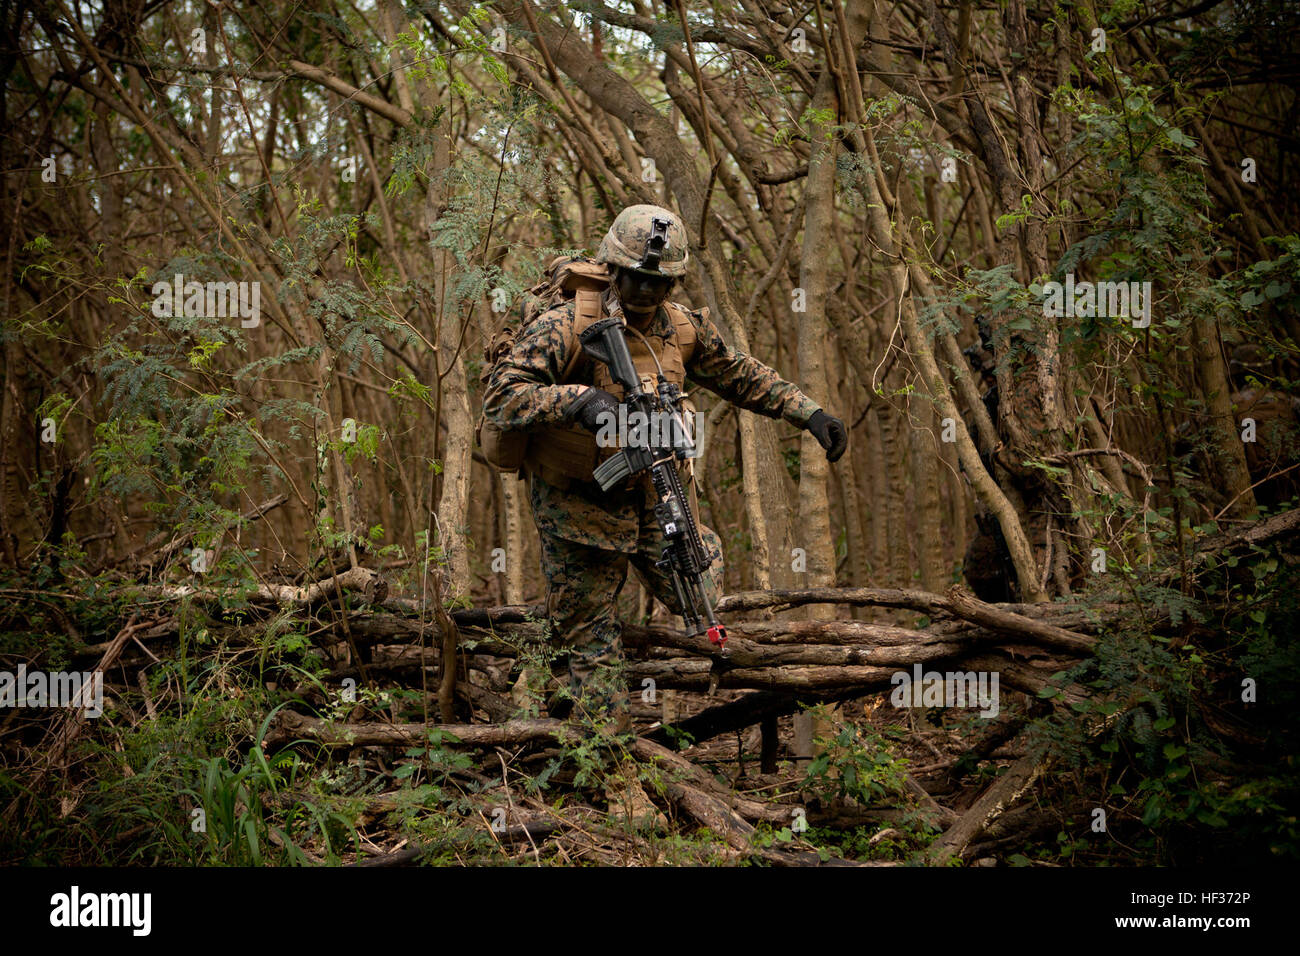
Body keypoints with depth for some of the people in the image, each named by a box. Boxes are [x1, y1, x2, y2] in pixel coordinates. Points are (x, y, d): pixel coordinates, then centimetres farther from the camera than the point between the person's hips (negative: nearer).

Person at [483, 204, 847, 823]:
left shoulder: (684, 330, -2)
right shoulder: (567, 329, -19)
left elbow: (743, 377, 14)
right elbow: (502, 395, -27)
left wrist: (809, 413, 6)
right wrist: (578, 400, -41)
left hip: (655, 495, 5)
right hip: (579, 504, -4)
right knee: (592, 644, 2)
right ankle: (618, 780, 11)